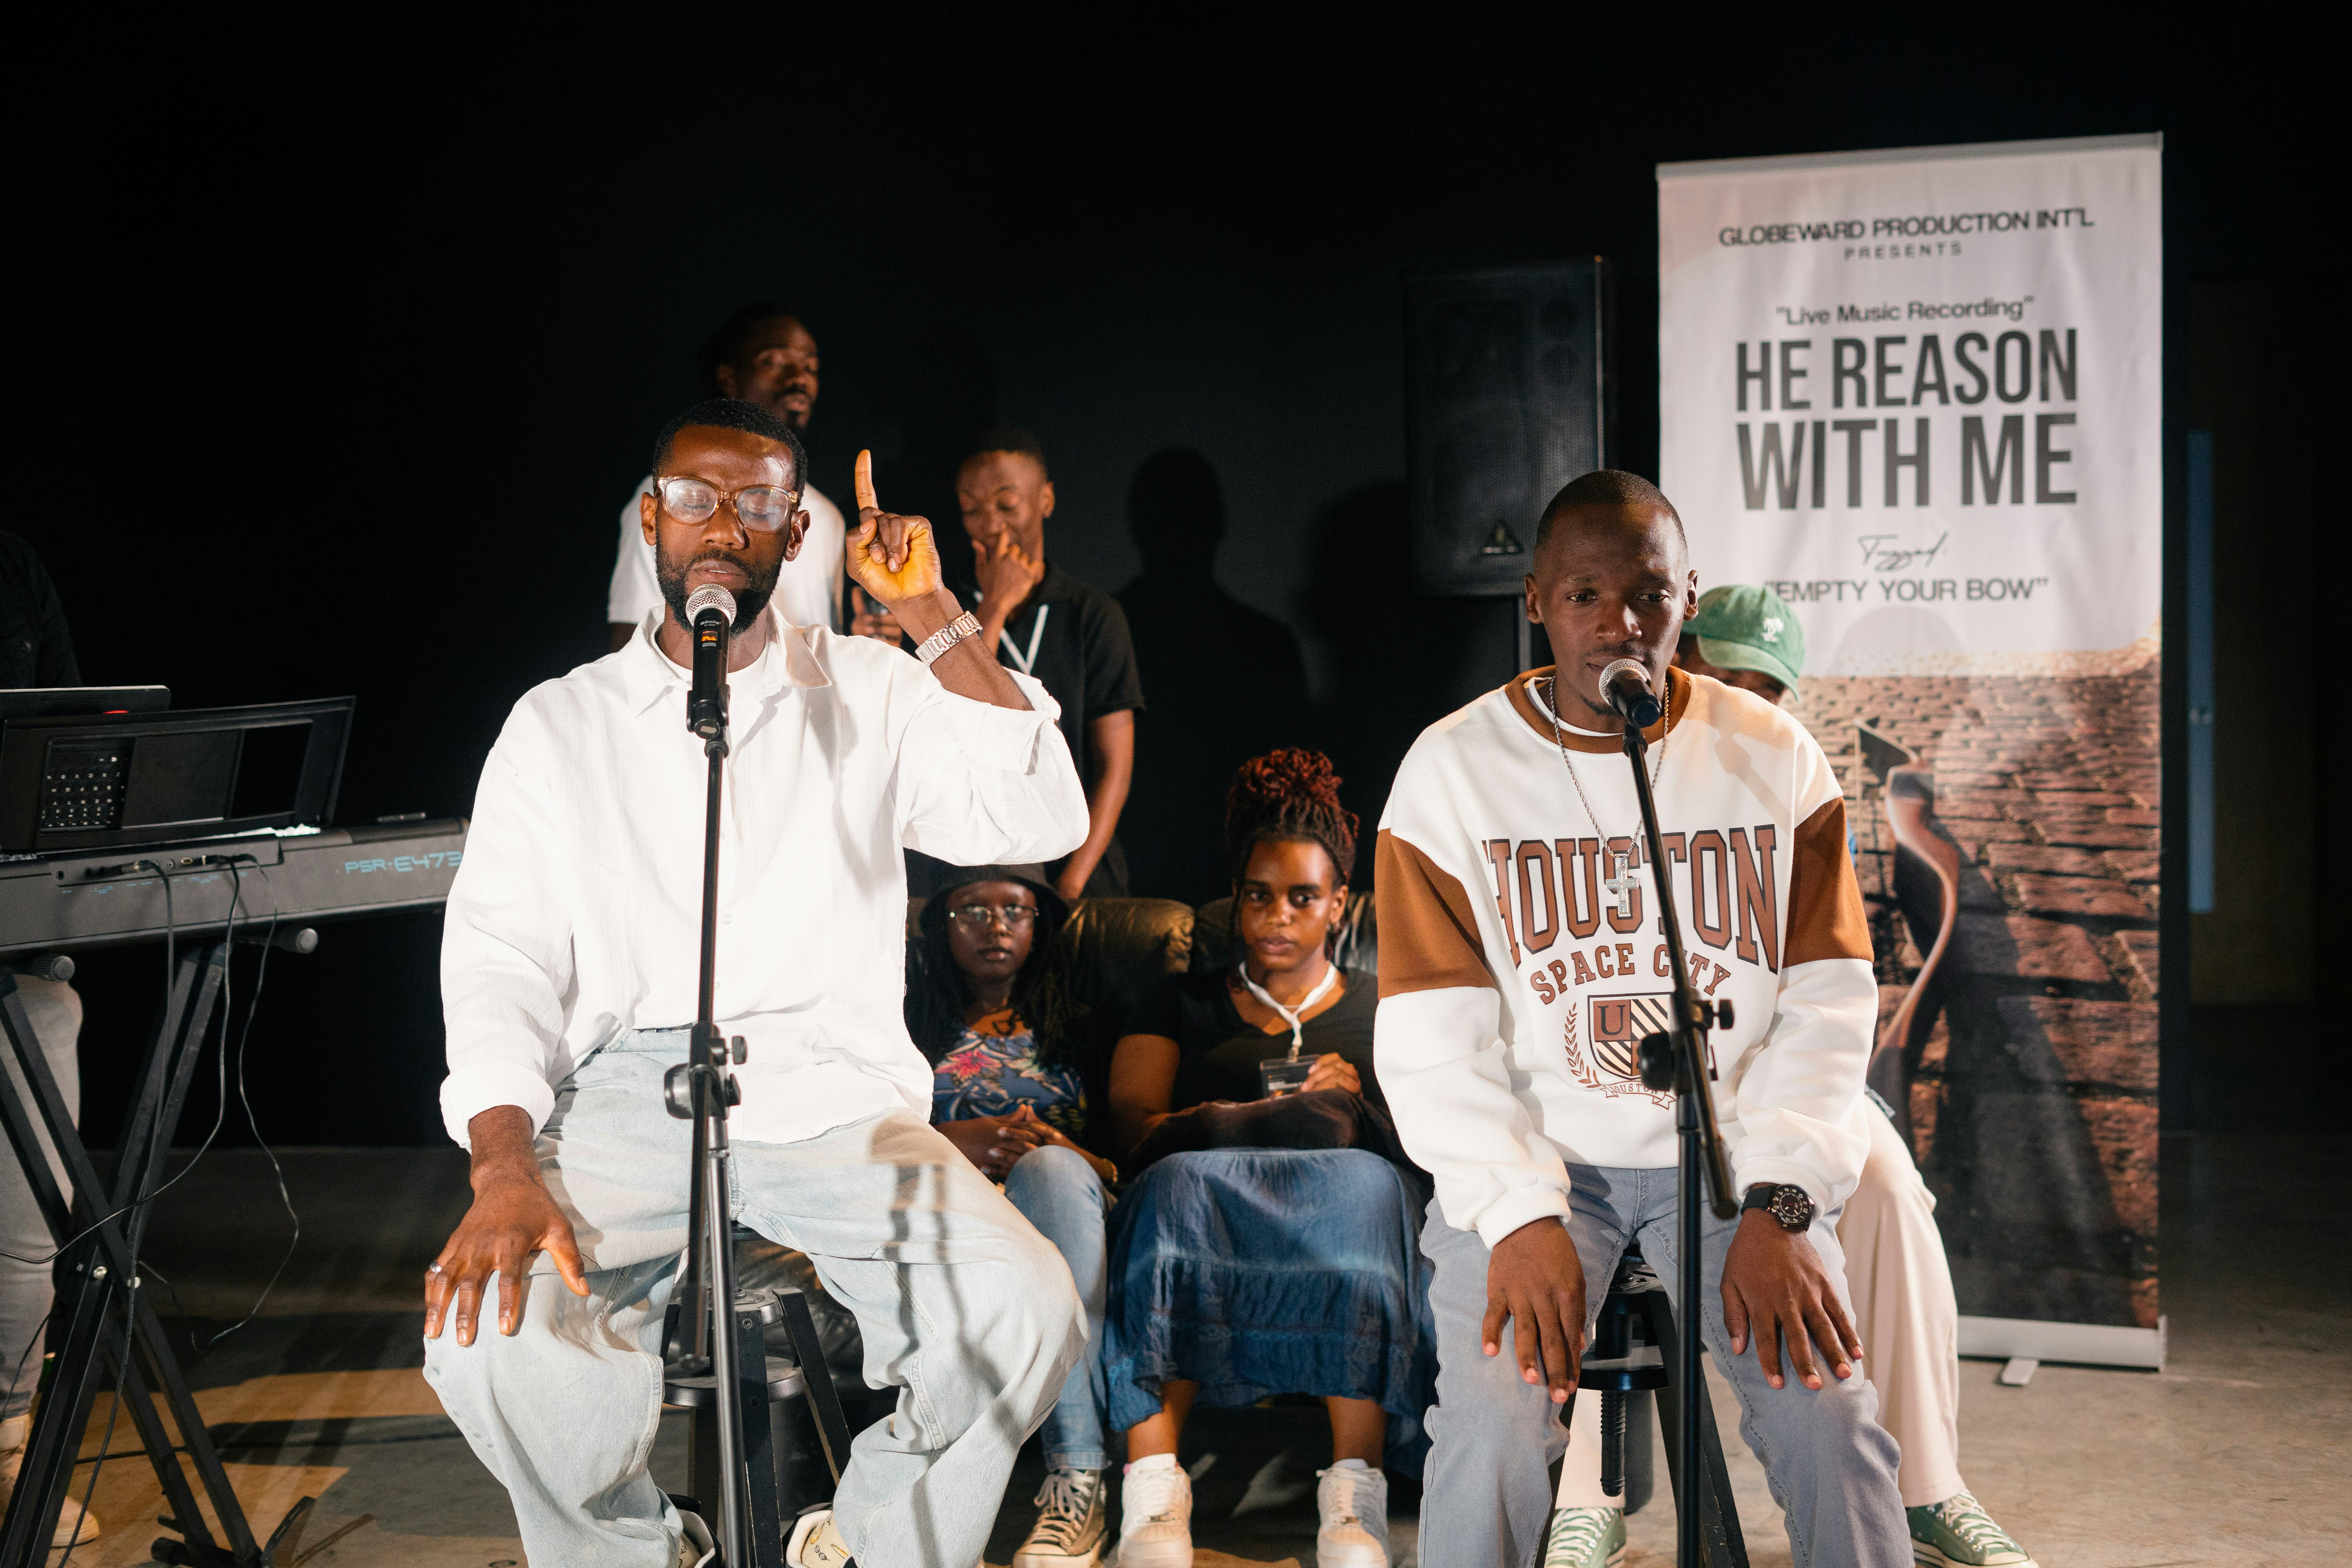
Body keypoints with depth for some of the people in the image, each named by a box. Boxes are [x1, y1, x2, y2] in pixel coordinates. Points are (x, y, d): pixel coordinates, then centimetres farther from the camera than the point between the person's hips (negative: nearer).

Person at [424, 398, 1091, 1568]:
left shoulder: (870, 694, 13)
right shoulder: (559, 724, 13)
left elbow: (1040, 823, -1)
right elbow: (498, 956, 4)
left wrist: (934, 620, -7)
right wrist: (504, 1170, -13)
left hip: (830, 1089, 0)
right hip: (627, 1093, 0)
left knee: (1023, 1313, -26)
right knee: (490, 1338, -28)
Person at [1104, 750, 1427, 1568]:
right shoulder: (1184, 1005, 25)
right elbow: (1133, 1127, 8)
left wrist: (1357, 1108, -10)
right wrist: (1224, 1120, -11)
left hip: (1346, 1201, 0)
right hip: (1208, 1197, 0)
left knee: (1364, 1184, -37)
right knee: (1179, 1185, -36)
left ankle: (1354, 1498, -46)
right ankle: (1154, 1495, -47)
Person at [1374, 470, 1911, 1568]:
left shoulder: (1776, 758, 1)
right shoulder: (1452, 769, -4)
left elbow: (1828, 1006, -1)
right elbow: (1434, 1044, -7)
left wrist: (1778, 1205, -13)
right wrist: (1521, 1218, -19)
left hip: (1730, 1148, 1)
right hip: (1533, 1158, -1)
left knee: (1829, 1415, -19)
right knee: (1493, 1426, -23)